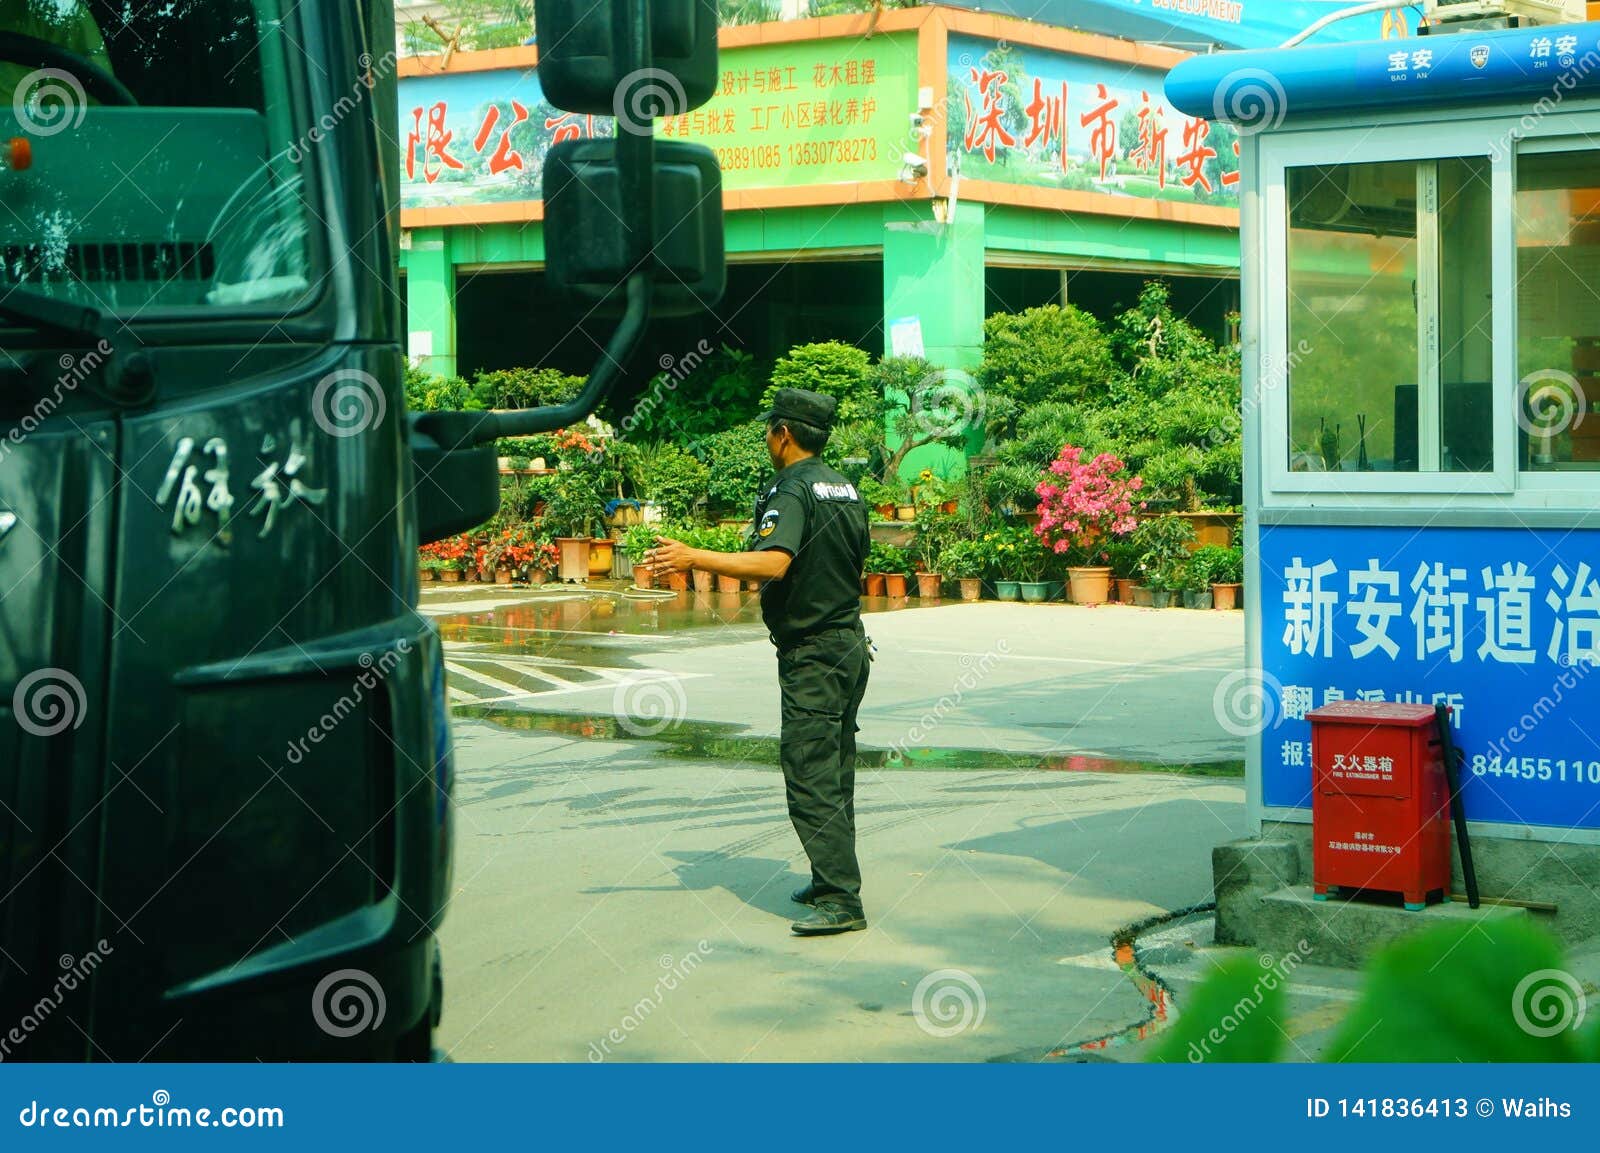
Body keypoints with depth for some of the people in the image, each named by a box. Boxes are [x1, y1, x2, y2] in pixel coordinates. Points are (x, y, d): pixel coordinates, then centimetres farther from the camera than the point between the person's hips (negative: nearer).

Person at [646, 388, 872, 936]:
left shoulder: (791, 492, -15)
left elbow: (774, 563, -31)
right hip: (851, 642, 9)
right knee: (834, 774, 15)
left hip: (811, 655, -9)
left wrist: (695, 558, -32)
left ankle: (841, 900, -14)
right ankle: (831, 881, 22)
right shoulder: (847, 490, 13)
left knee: (810, 778, -9)